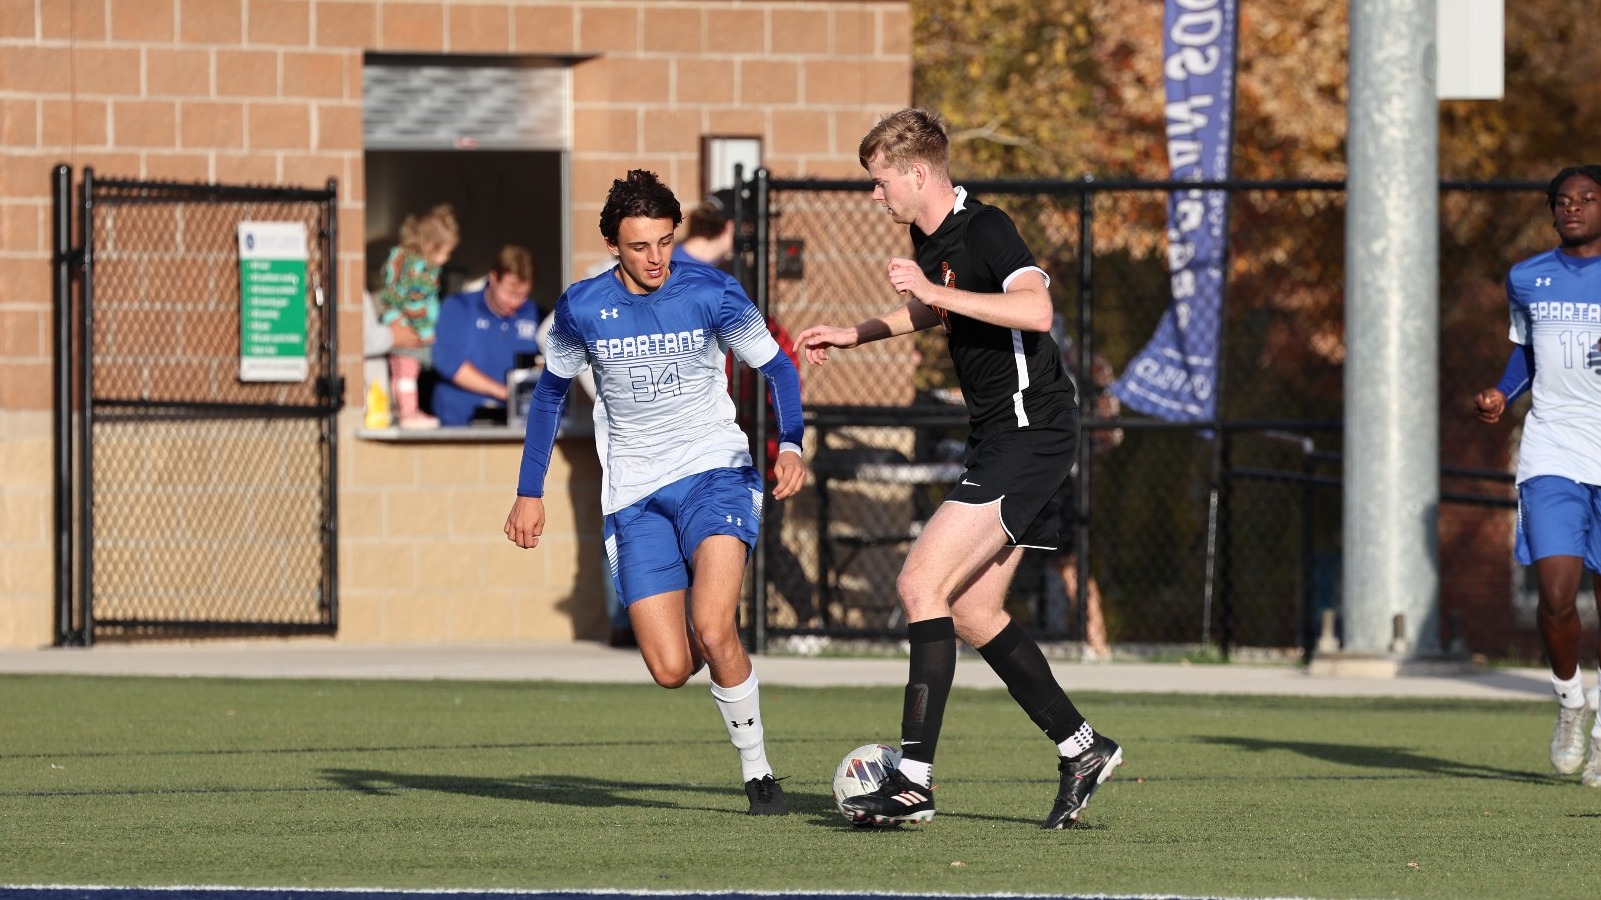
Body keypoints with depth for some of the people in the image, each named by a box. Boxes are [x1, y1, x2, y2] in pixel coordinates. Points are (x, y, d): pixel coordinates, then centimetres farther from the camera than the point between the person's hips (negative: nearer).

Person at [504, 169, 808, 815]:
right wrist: (530, 493, 12)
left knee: (713, 632, -24)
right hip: (634, 495, 2)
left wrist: (790, 444, -17)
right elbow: (551, 390, 13)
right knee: (671, 670, -8)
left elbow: (776, 367, 1)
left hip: (714, 472, -2)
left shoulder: (711, 294, -8)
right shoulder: (581, 308, -3)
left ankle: (758, 774, -7)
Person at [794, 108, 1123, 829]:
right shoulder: (929, 237, 12)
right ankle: (1081, 749, 22)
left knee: (922, 584, -17)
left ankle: (913, 781, -19)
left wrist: (933, 290, -29)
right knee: (972, 613, 11)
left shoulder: (984, 229, -16)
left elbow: (1036, 309, -34)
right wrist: (855, 335, 31)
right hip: (997, 440, 10)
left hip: (1030, 435, -10)